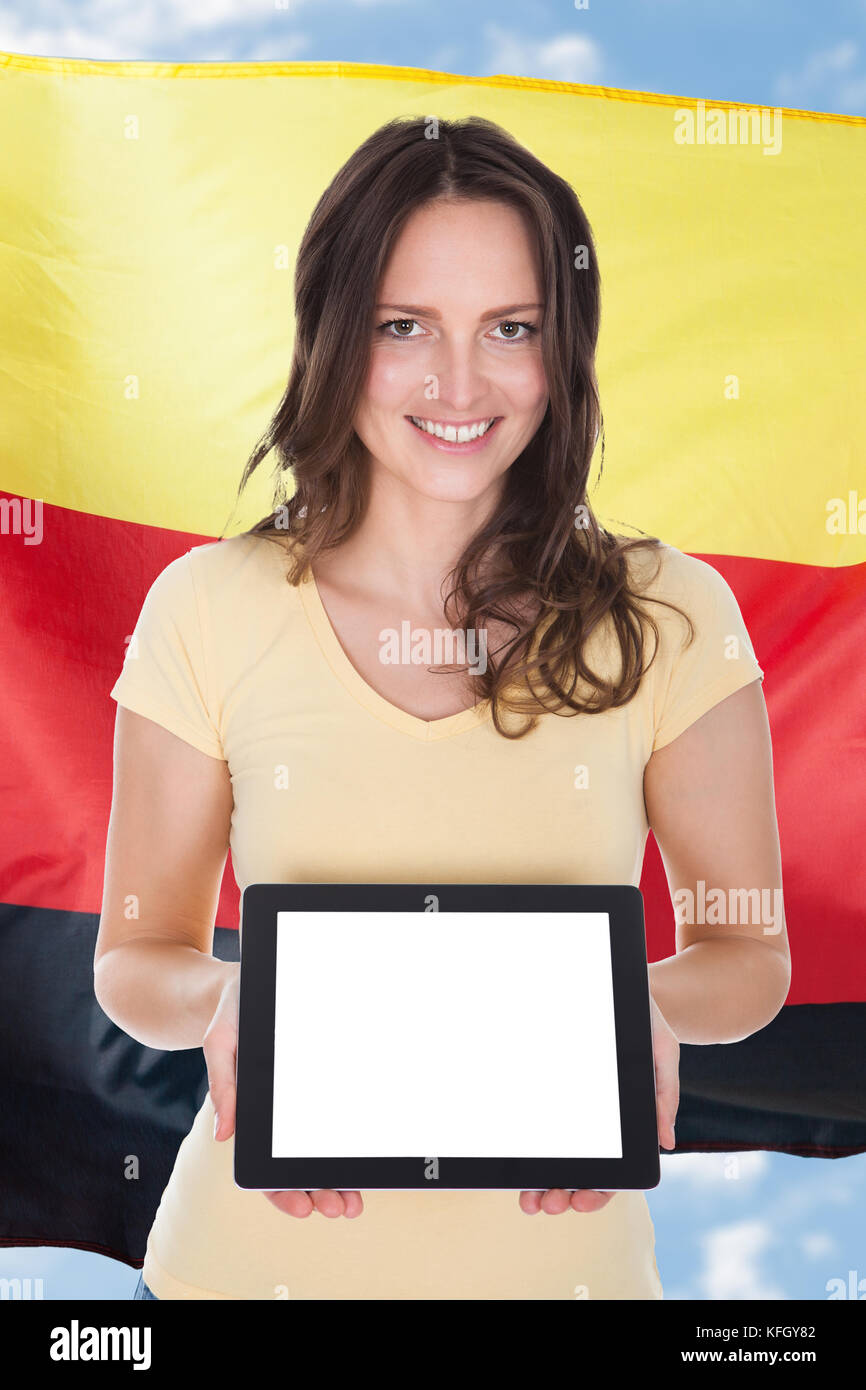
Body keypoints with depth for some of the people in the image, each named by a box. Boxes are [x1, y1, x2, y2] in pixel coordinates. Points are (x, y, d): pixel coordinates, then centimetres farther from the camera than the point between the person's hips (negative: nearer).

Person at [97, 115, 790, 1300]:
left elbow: (749, 954, -3)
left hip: (559, 1253, 1)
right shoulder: (209, 612, -11)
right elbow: (134, 957, -2)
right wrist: (227, 998, -23)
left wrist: (648, 1005, -23)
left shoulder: (671, 618, -11)